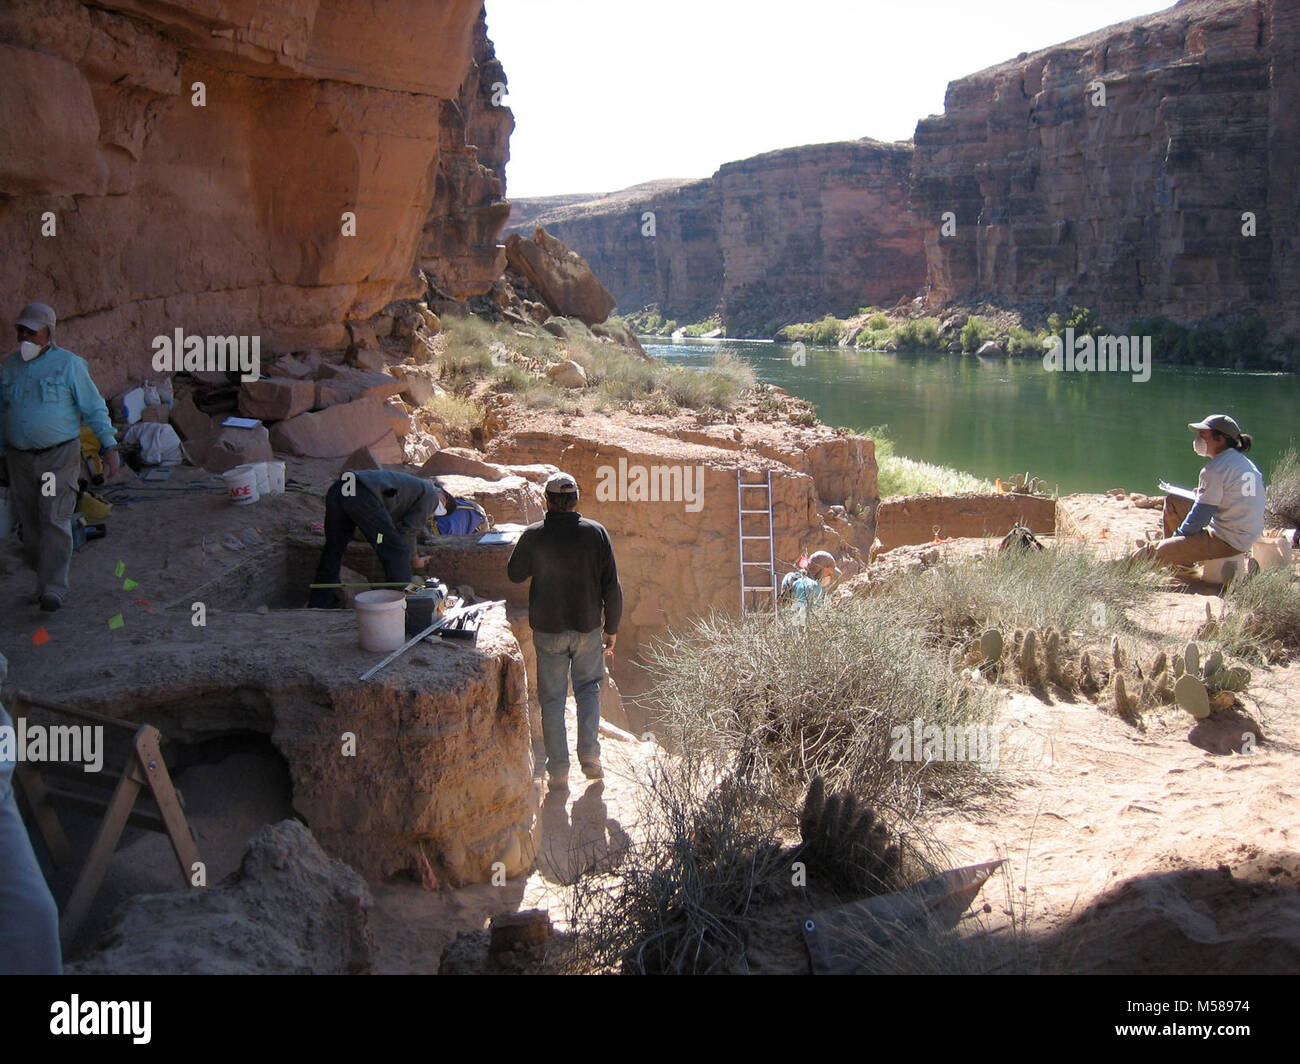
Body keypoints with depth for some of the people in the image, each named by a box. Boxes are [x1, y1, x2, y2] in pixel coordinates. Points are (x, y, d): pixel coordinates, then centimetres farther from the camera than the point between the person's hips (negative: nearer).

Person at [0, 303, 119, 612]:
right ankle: (43, 582, 17)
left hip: (59, 456, -5)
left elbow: (94, 408, -3)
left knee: (55, 520, -12)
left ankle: (54, 588, -13)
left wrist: (110, 447, -8)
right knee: (30, 523, 6)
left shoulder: (68, 364, -4)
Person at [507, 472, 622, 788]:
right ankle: (590, 755, 9)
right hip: (588, 628, 1)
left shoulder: (534, 536, -10)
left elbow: (515, 574, 5)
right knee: (589, 686, 21)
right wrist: (612, 628, 4)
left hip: (548, 630, -1)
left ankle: (558, 769, 11)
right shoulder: (596, 533, -8)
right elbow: (612, 587, -6)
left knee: (552, 697, 9)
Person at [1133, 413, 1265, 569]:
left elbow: (1199, 517, -15)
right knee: (1171, 501, 23)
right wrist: (1203, 495, 20)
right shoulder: (1247, 463, 11)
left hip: (1228, 542, -10)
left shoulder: (1216, 469, -17)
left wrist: (1176, 537, -1)